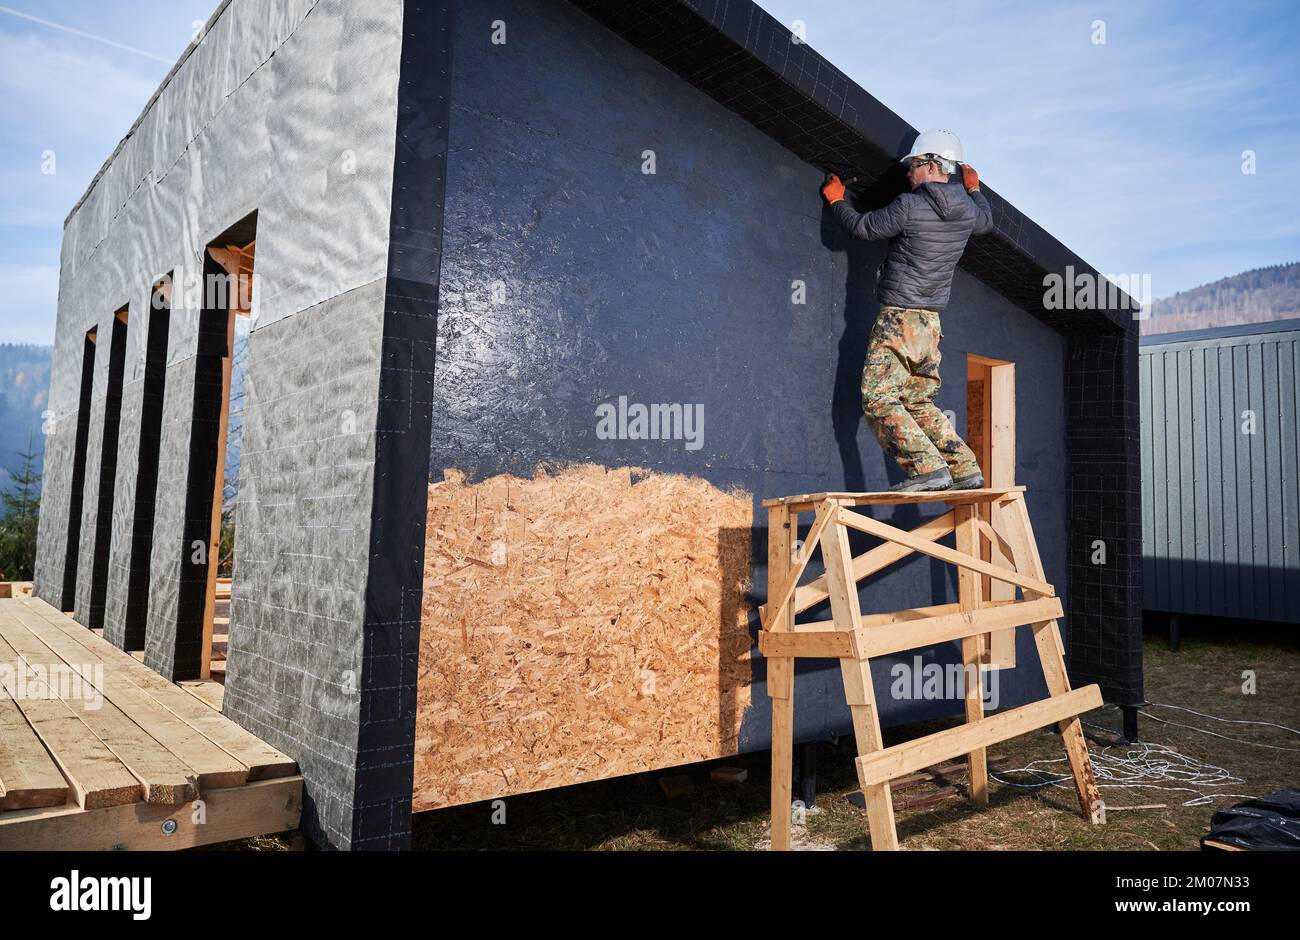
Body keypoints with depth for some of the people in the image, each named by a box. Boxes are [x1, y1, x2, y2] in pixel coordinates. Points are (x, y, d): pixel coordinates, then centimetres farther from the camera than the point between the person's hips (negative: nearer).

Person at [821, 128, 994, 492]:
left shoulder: (909, 207, -13)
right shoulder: (968, 211, 9)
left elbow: (861, 227, -2)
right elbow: (987, 220, 34)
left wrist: (836, 200, 16)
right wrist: (974, 188, 51)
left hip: (900, 318, -8)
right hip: (931, 321, 8)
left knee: (879, 399, -9)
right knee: (920, 403, 14)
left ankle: (928, 468, -17)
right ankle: (965, 470, 11)